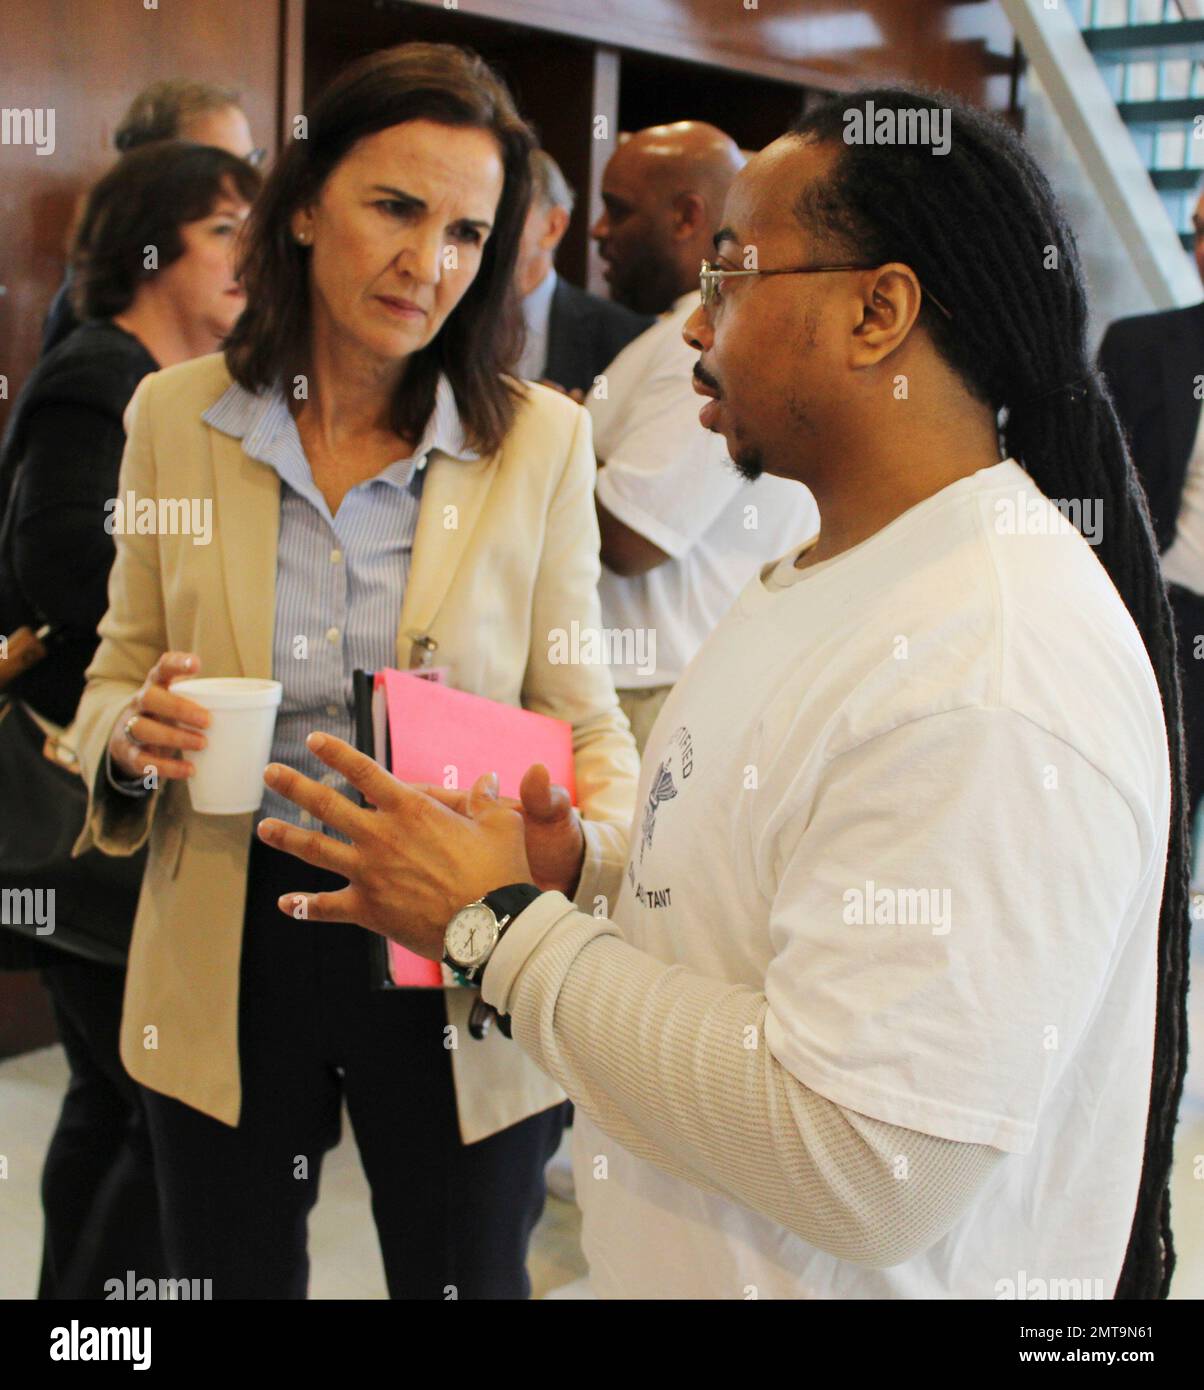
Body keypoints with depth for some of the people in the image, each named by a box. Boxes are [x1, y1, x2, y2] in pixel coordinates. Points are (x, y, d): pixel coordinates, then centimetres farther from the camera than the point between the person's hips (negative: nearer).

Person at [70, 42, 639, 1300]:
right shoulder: (175, 415, -1)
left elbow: (577, 712, -4)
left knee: (465, 1276, 16)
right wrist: (129, 736, -17)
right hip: (226, 961, 2)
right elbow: (118, 671, 7)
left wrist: (591, 837, -27)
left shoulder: (540, 440, -6)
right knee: (228, 1278, 18)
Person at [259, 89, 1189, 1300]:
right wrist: (585, 869, -4)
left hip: (853, 1269, -8)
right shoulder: (819, 573, 5)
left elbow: (860, 1166, -30)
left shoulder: (995, 678, -28)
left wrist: (498, 926, -22)